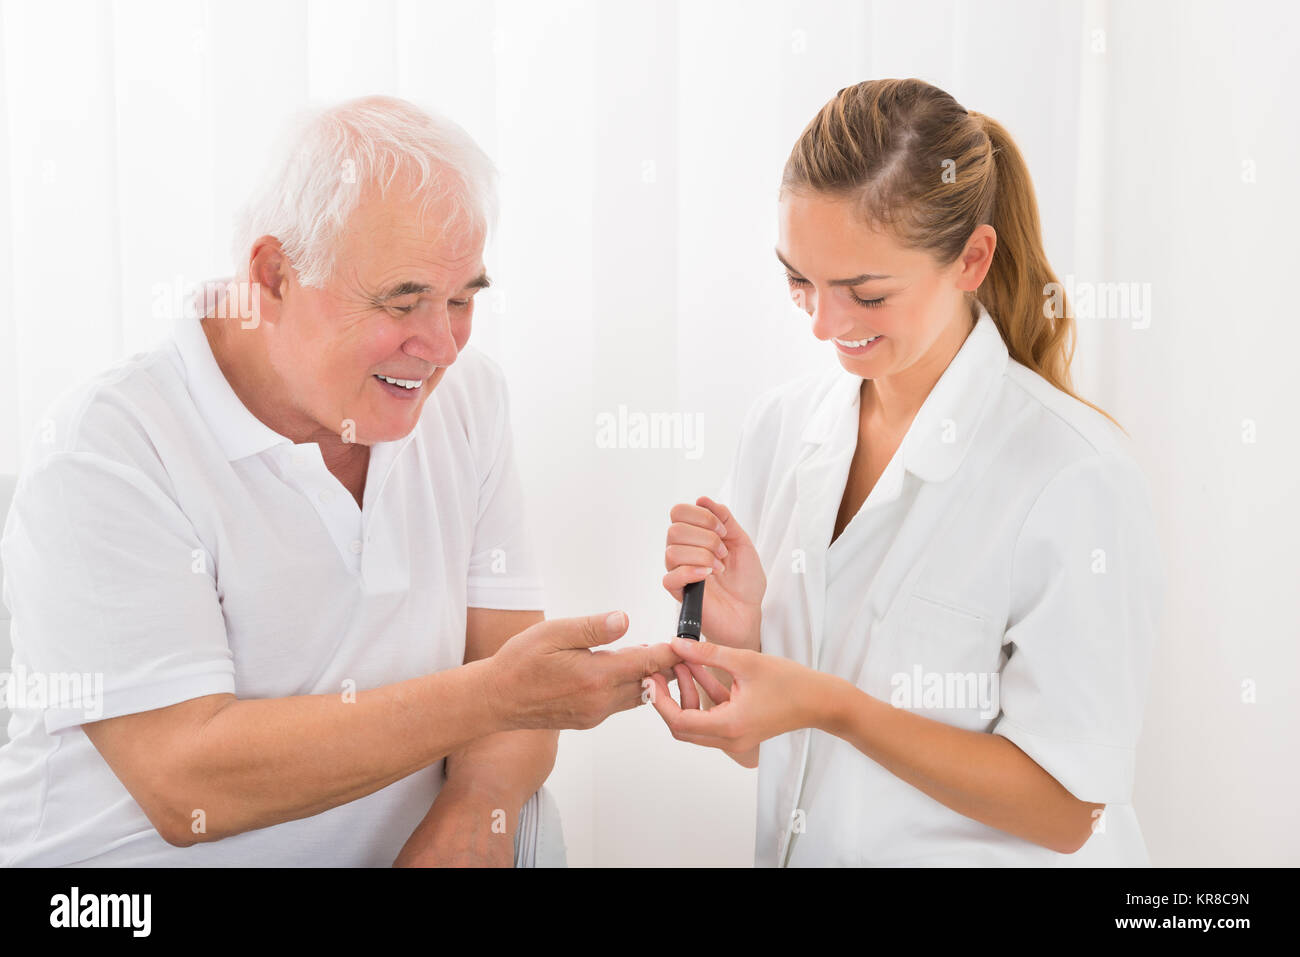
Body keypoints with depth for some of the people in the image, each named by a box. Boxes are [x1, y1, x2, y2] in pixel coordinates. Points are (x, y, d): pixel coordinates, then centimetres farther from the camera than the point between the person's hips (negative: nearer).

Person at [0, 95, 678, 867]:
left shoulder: (469, 398, 2)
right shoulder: (104, 454, -15)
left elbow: (508, 663, 1)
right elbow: (186, 786, -21)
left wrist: (474, 817, -19)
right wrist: (492, 694, -23)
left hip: (394, 850, 3)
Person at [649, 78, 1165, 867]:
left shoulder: (1076, 477, -16)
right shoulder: (782, 424, 0)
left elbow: (1066, 808, -12)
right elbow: (754, 744, 5)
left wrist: (830, 705, -20)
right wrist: (733, 628, -14)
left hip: (979, 854, -4)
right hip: (791, 850, 5)